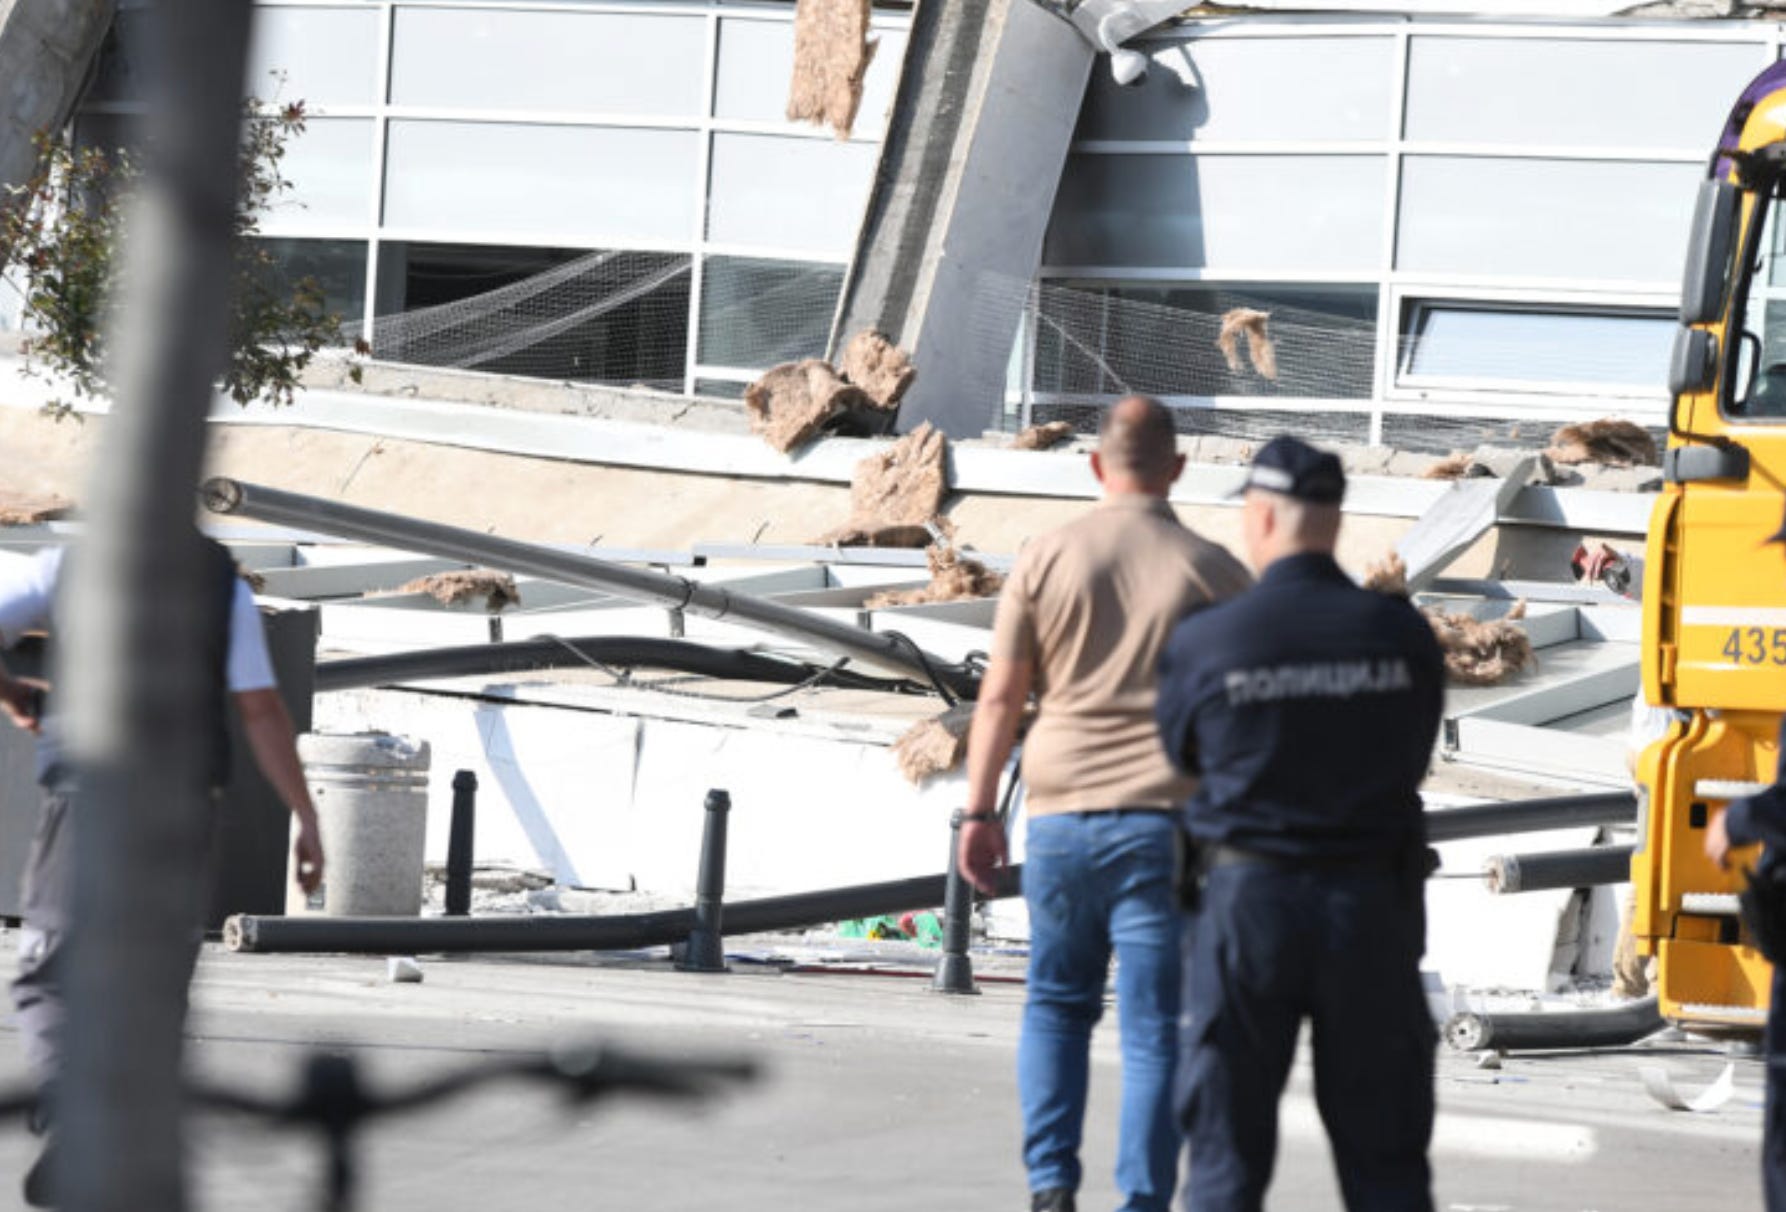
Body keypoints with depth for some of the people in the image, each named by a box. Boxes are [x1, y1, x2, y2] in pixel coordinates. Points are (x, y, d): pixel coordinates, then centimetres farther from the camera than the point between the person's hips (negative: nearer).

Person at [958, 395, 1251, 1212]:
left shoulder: (1046, 559, 1)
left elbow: (1000, 696, 1)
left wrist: (979, 812, 8)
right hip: (1167, 822, -1)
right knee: (1153, 1029, 2)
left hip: (1062, 815, 1)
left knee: (1056, 1006, 17)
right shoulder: (1214, 572, -1)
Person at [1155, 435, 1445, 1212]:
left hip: (1243, 896, -1)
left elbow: (1183, 756, 5)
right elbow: (1414, 760, 6)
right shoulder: (1401, 634, -5)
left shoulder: (1203, 642, -9)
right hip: (1371, 902, 1)